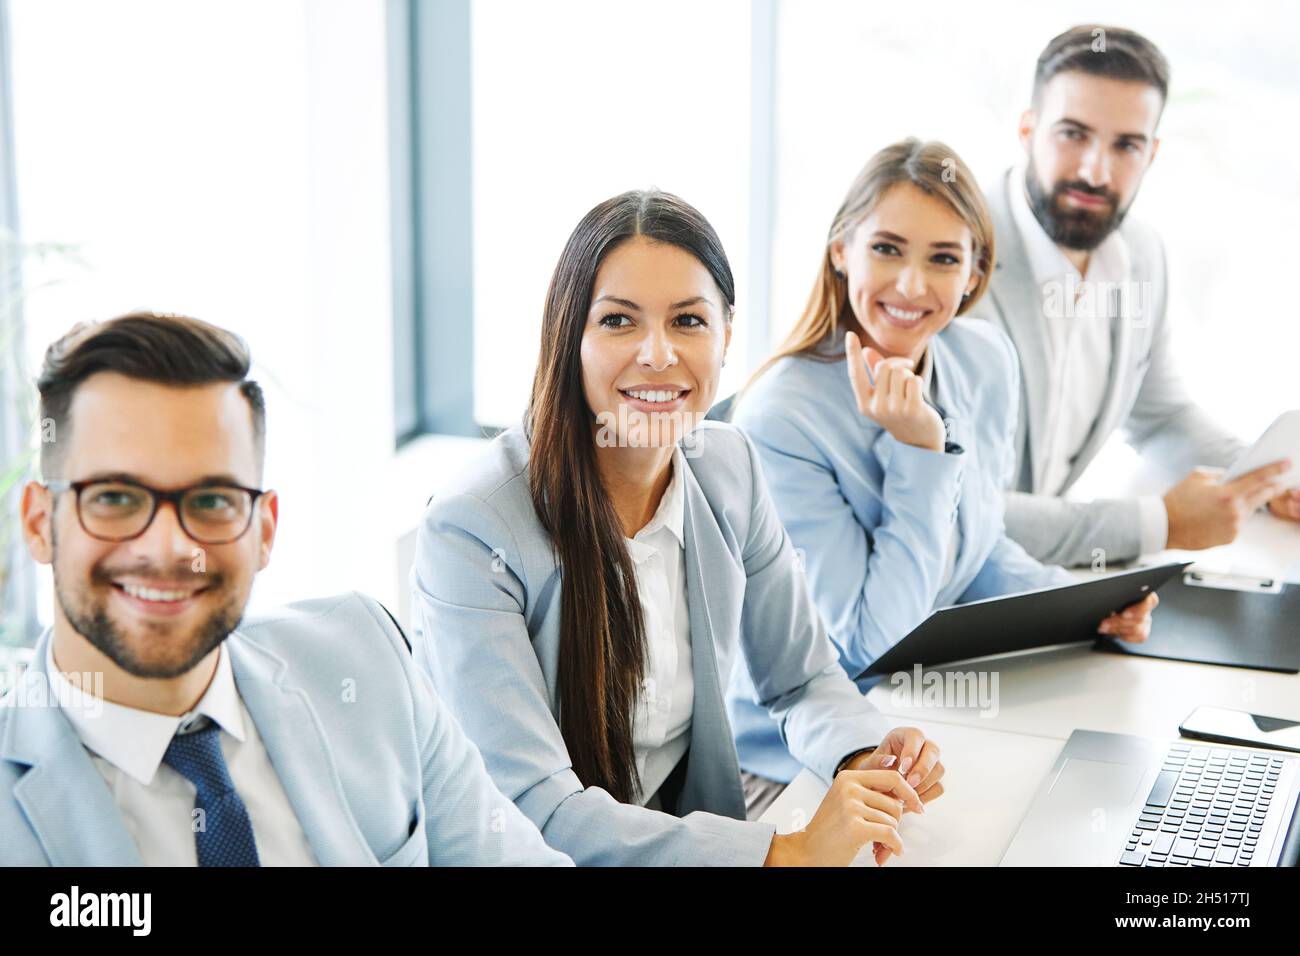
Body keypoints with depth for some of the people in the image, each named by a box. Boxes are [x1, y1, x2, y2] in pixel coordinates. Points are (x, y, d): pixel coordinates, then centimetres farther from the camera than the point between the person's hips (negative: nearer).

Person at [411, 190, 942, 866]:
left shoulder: (729, 469, -2)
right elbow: (534, 811, -23)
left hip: (687, 825, 6)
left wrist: (865, 758, -12)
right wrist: (787, 852, -28)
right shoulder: (471, 533, -20)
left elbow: (801, 679, 9)